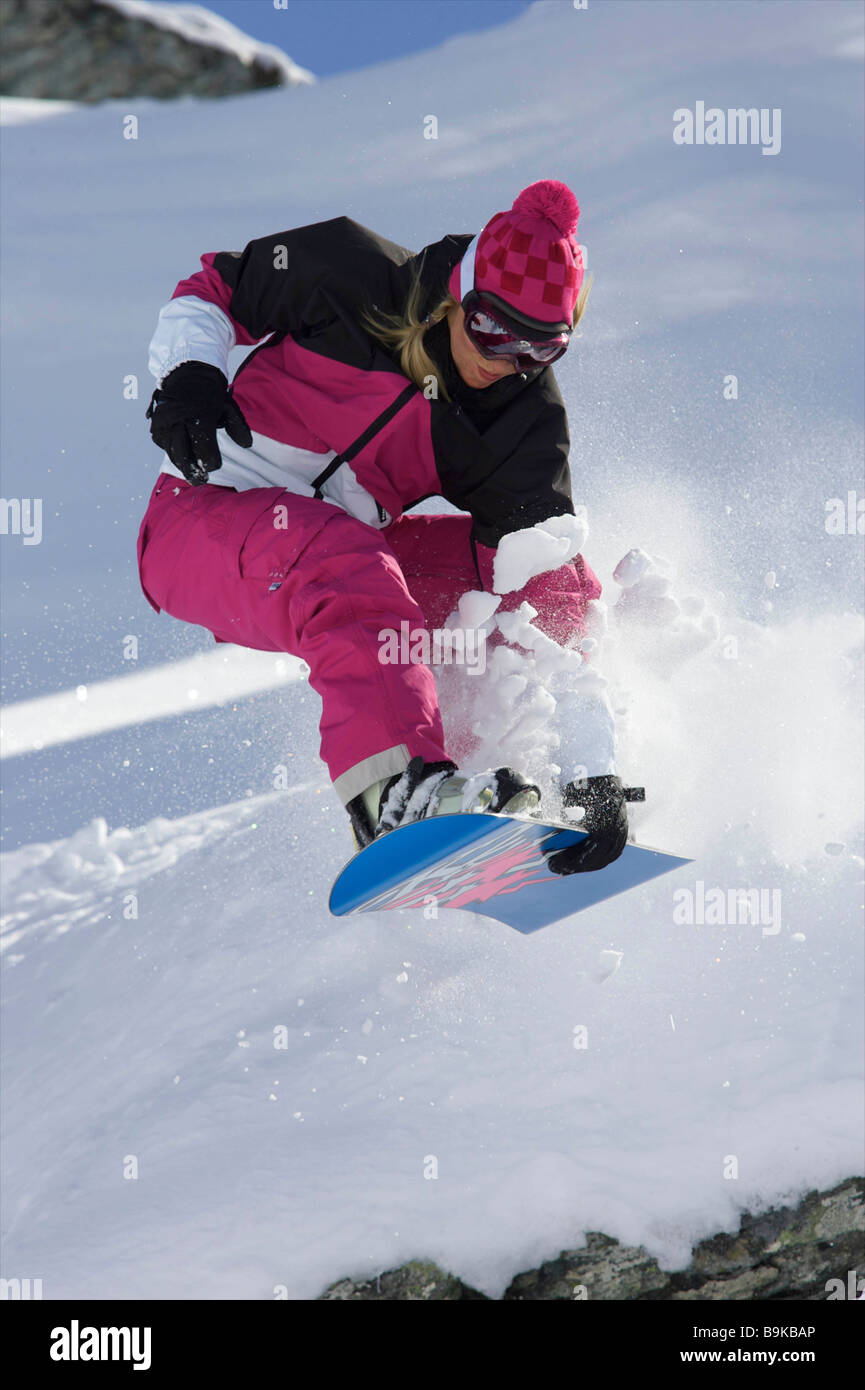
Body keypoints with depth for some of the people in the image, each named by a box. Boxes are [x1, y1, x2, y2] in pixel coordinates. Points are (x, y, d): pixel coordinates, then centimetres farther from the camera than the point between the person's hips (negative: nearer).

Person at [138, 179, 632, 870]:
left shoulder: (527, 422, -9)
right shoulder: (347, 273, -15)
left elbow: (547, 591, -14)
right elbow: (210, 291, 1)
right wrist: (188, 374, -21)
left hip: (346, 556, 5)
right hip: (201, 521, -5)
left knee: (552, 571, -7)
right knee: (344, 565, -38)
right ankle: (395, 788, -53)